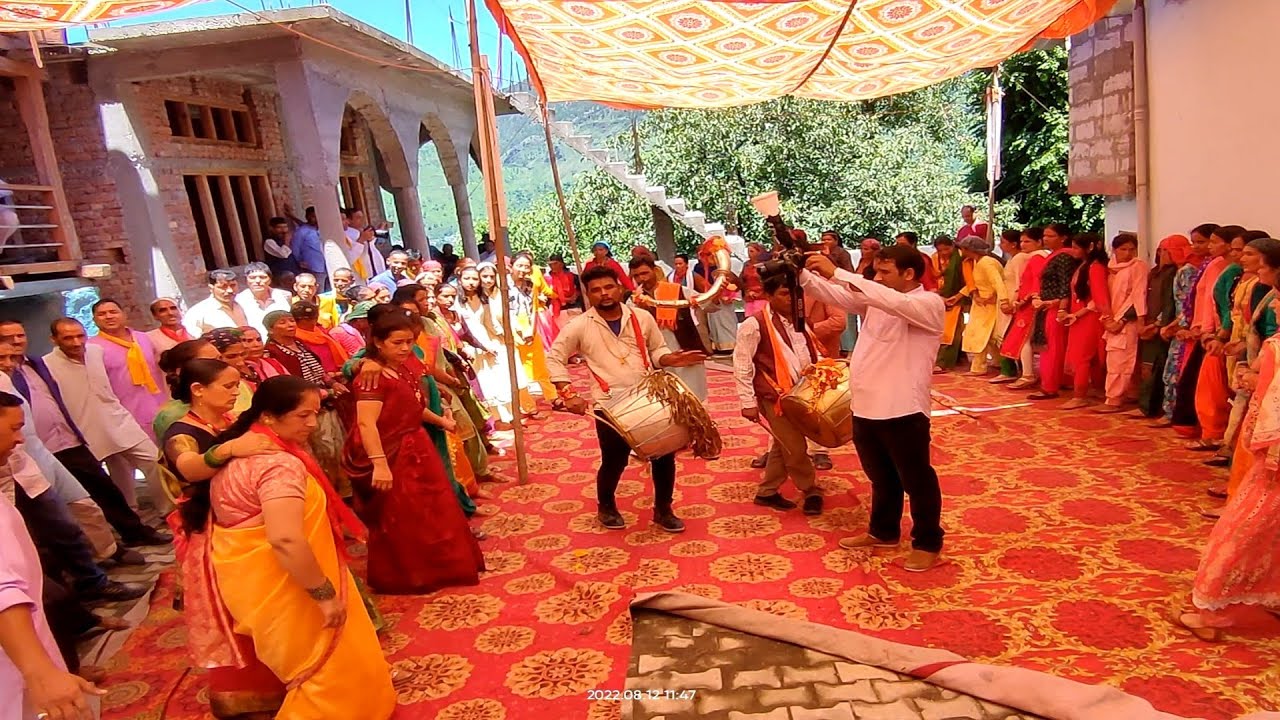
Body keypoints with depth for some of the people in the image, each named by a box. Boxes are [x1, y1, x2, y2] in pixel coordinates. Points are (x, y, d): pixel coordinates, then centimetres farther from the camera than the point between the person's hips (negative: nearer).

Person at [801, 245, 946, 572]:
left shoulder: (930, 304, -12)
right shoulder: (875, 299, 10)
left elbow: (891, 301, -30)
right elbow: (832, 294, 4)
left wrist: (836, 272, -33)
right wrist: (802, 272, -14)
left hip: (902, 410, -7)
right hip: (865, 406, 7)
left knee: (916, 480, 9)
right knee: (880, 477, 23)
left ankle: (928, 543, 25)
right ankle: (883, 532, 40)